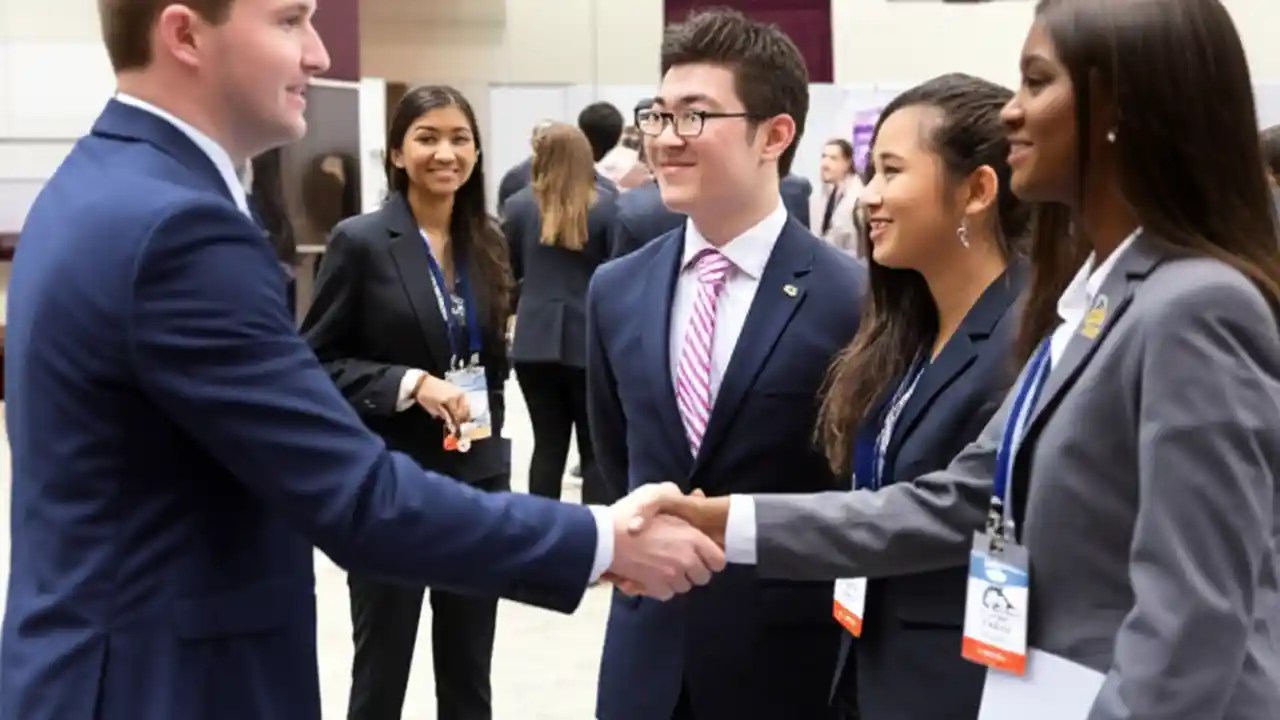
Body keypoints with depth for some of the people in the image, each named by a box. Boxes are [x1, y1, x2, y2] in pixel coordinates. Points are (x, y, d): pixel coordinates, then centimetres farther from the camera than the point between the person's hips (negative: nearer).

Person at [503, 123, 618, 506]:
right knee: (596, 448, 5)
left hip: (535, 341, 2)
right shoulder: (608, 205, -4)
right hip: (592, 340, -2)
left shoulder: (520, 205, 3)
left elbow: (508, 271, 11)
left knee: (548, 445, 8)